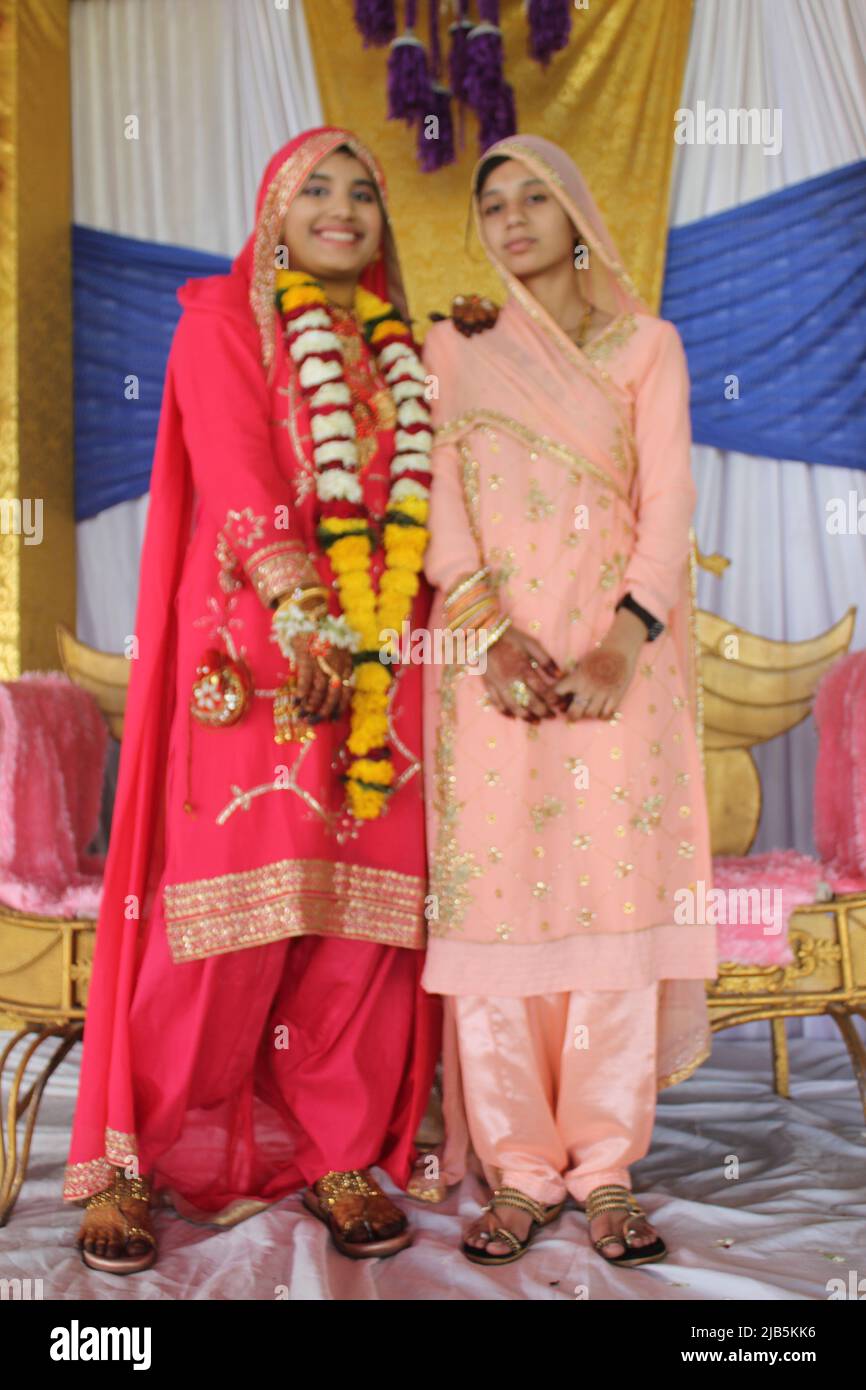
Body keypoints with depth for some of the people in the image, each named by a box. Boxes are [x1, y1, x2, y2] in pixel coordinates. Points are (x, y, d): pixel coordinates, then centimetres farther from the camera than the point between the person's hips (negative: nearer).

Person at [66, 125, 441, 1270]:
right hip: (256, 650, -4)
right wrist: (297, 602, -19)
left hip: (381, 667, 5)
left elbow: (424, 495, 18)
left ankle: (341, 1156, 12)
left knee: (361, 916, 1)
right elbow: (232, 465, -7)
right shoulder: (224, 318, 9)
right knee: (234, 905, -9)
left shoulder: (399, 348, 24)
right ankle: (130, 1159, 5)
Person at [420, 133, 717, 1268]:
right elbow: (439, 503, 2)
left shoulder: (649, 346, 12)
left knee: (617, 892, -4)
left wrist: (621, 644, -15)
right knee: (496, 893, -5)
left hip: (622, 651, 0)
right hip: (491, 651, 0)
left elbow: (668, 502, 0)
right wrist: (491, 633, -15)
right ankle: (518, 1169, 4)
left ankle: (607, 1168, 5)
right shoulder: (454, 349, 14)